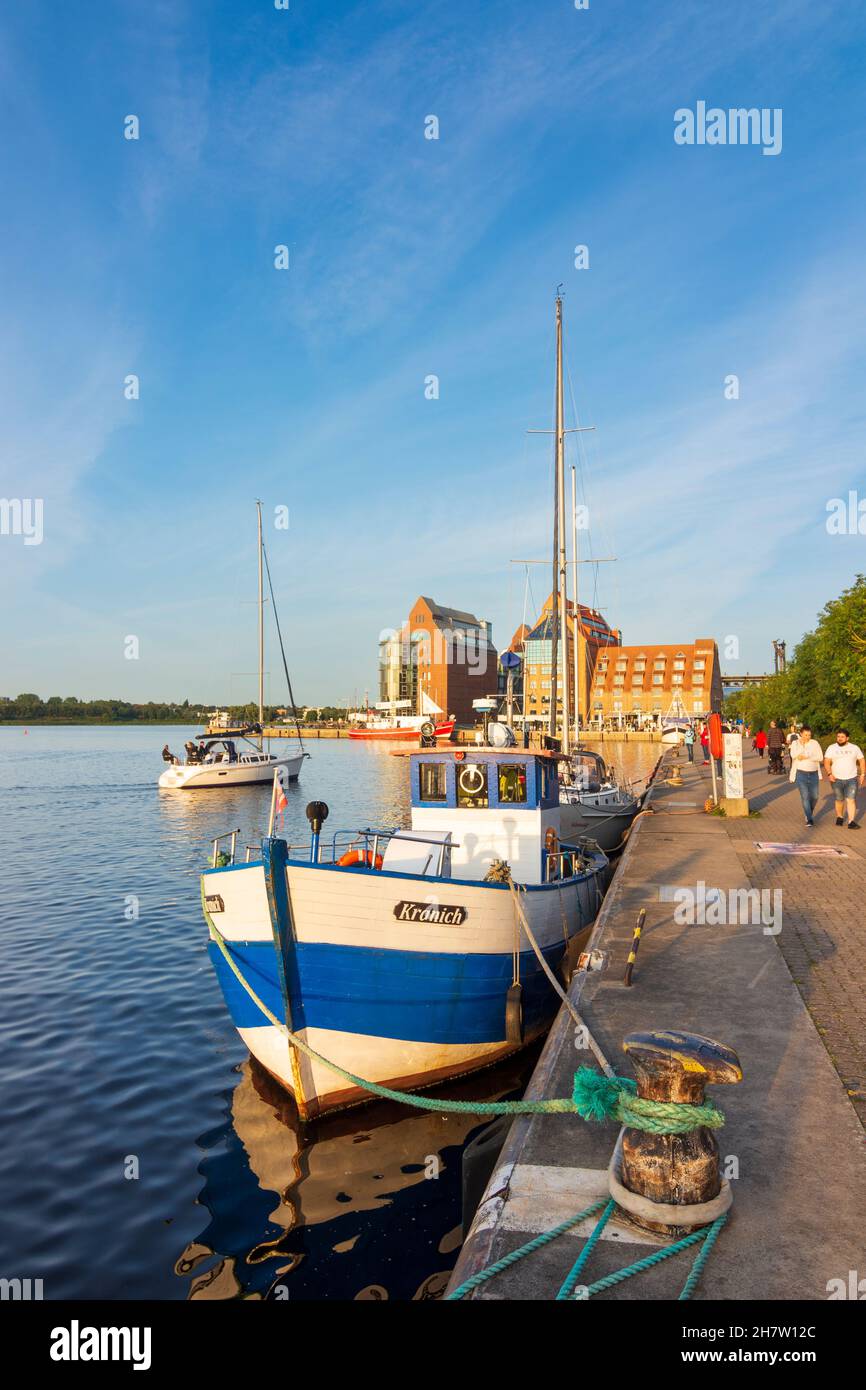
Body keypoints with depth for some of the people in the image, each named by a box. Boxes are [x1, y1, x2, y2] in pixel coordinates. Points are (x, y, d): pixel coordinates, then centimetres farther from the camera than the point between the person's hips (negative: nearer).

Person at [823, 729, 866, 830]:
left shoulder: (854, 748, 4)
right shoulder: (832, 748, 0)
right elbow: (826, 762, -5)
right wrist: (829, 774, -19)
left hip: (852, 779, 0)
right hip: (837, 779, 0)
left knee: (851, 800, -10)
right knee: (839, 800, 10)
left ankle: (851, 822, -13)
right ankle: (839, 817, 30)